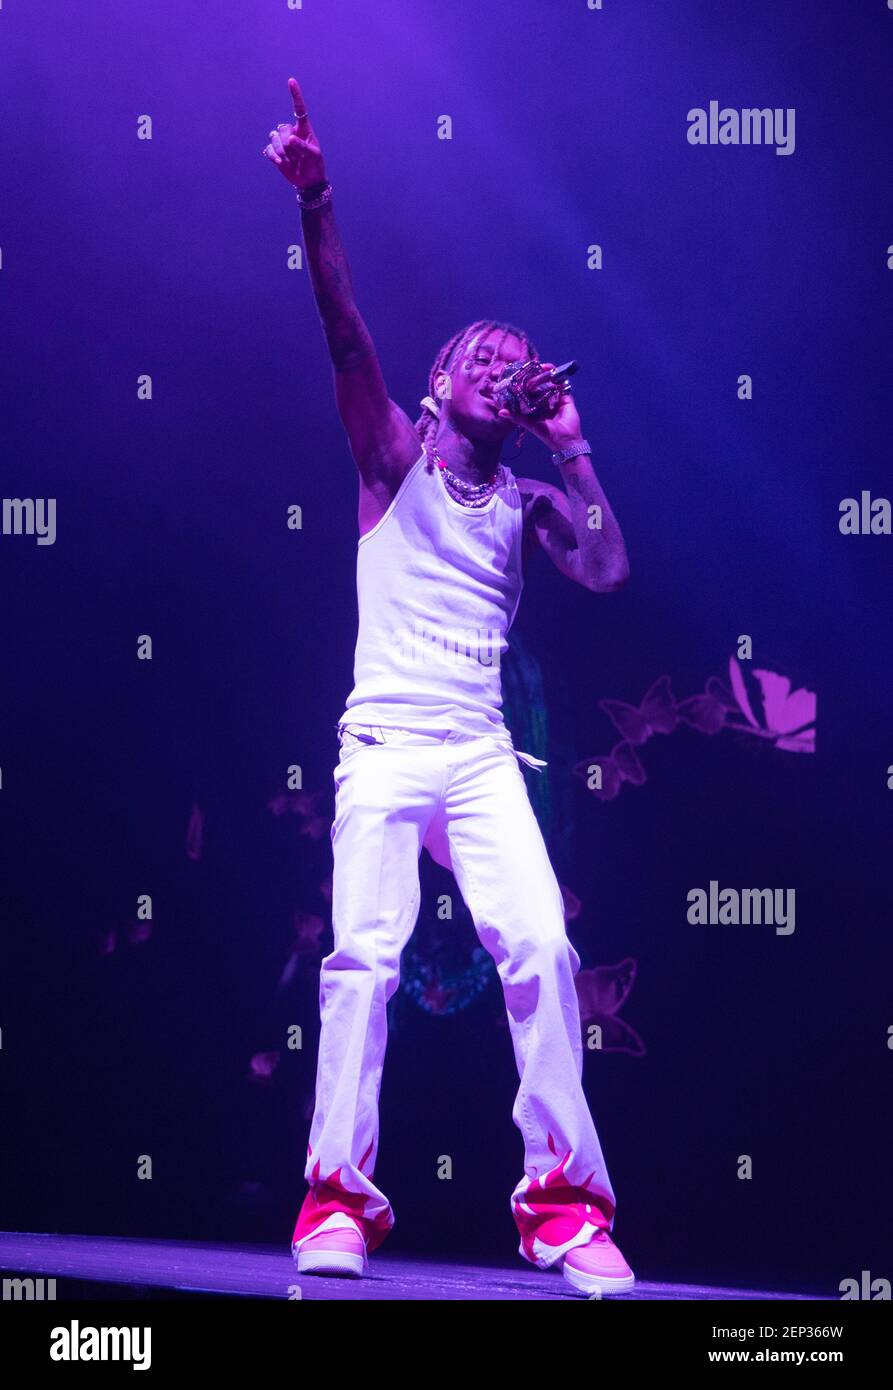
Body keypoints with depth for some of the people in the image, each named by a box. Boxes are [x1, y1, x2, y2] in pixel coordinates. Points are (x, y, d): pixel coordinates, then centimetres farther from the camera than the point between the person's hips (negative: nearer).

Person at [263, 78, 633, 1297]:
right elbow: (346, 335, -5)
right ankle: (339, 1198, -11)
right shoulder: (394, 455, 9)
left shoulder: (524, 502, 17)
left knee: (539, 949, -12)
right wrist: (315, 205, -19)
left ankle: (564, 1198, -9)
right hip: (383, 745, -2)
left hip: (482, 754, 3)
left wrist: (574, 449, 6)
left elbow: (606, 571, 1)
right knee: (364, 953, -14)